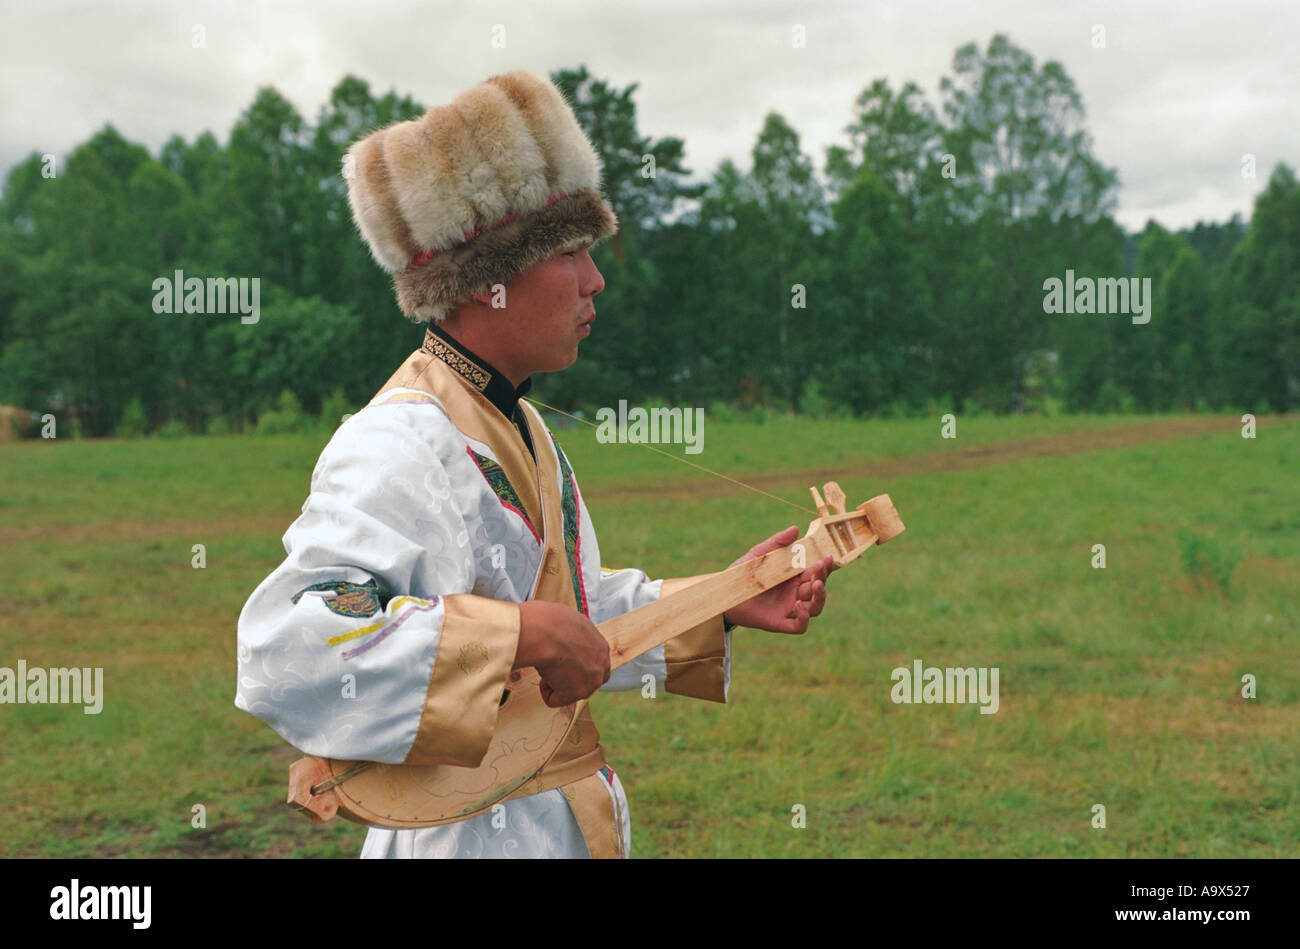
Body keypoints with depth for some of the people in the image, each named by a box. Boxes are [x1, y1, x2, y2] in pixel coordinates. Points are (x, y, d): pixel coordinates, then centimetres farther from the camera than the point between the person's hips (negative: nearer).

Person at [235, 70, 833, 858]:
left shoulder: (520, 429, 9)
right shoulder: (398, 444, -23)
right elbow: (289, 649, -36)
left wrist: (722, 607, 11)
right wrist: (521, 636, -35)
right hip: (473, 832, -9)